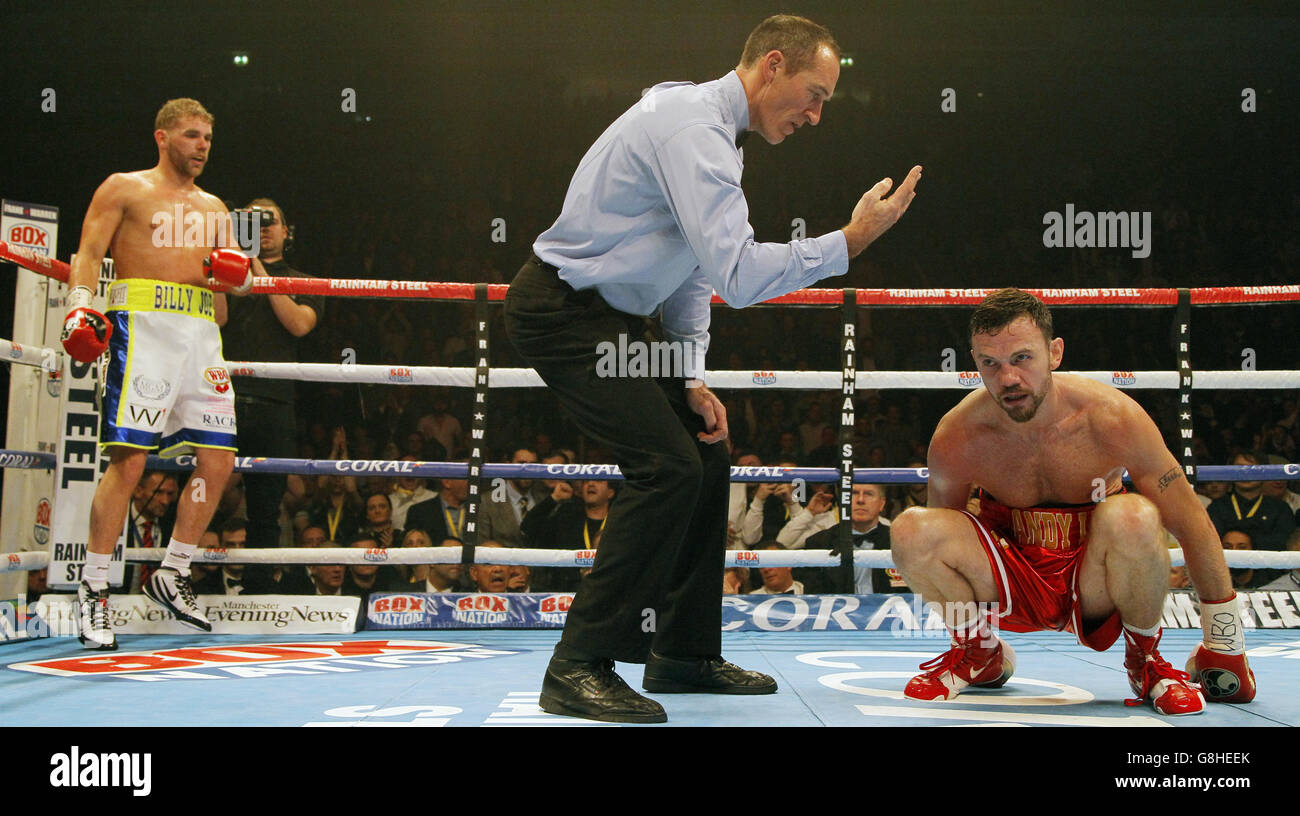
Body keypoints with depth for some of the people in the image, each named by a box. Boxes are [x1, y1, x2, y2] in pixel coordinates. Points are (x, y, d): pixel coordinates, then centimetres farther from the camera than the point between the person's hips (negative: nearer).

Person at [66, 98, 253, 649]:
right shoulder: (124, 189, 8)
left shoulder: (214, 208, 24)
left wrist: (238, 273, 1)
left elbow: (245, 278, 25)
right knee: (129, 458, -14)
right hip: (142, 325, -6)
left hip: (202, 335, 6)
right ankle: (93, 588, -5)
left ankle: (172, 576, 15)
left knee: (218, 460, 1)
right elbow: (88, 255, -2)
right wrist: (79, 309, -20)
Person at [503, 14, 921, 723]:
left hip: (615, 317, 10)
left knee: (705, 454, 8)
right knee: (667, 466, -19)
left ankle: (683, 653, 17)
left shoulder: (709, 128, 13)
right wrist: (850, 241, -22)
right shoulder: (693, 128, -20)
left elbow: (698, 267, 17)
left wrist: (691, 378, 7)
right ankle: (578, 669, -10)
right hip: (564, 312, -10)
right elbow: (738, 275, -29)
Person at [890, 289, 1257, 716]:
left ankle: (1146, 659, -5)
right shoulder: (955, 440, -18)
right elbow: (939, 539, 1)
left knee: (1131, 518, -36)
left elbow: (1191, 524, -12)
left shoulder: (1111, 417, -21)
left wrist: (1224, 645, -7)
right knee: (911, 530, -26)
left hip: (1094, 585, -1)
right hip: (1014, 586, 2)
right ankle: (979, 654, 4)